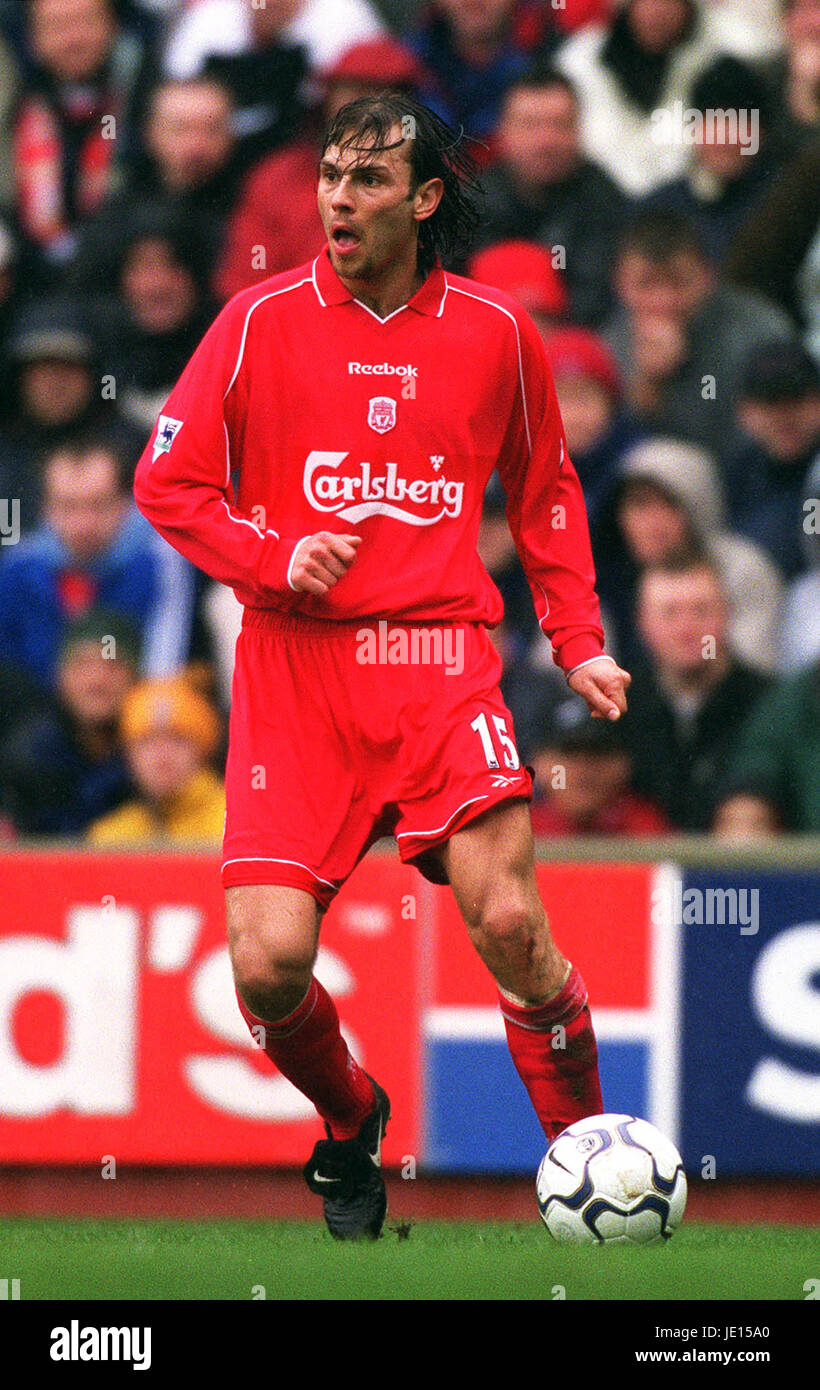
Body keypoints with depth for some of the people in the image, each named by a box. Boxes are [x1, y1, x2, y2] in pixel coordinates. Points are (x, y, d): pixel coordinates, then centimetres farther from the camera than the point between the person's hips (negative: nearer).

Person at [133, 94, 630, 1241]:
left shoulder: (495, 334, 6)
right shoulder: (262, 323, 2)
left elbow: (544, 493, 21)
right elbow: (167, 481, 6)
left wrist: (579, 642, 11)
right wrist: (274, 555, -10)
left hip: (439, 653, 0)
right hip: (294, 666, 0)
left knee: (510, 926, -17)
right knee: (270, 963, -11)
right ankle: (350, 1126, 21)